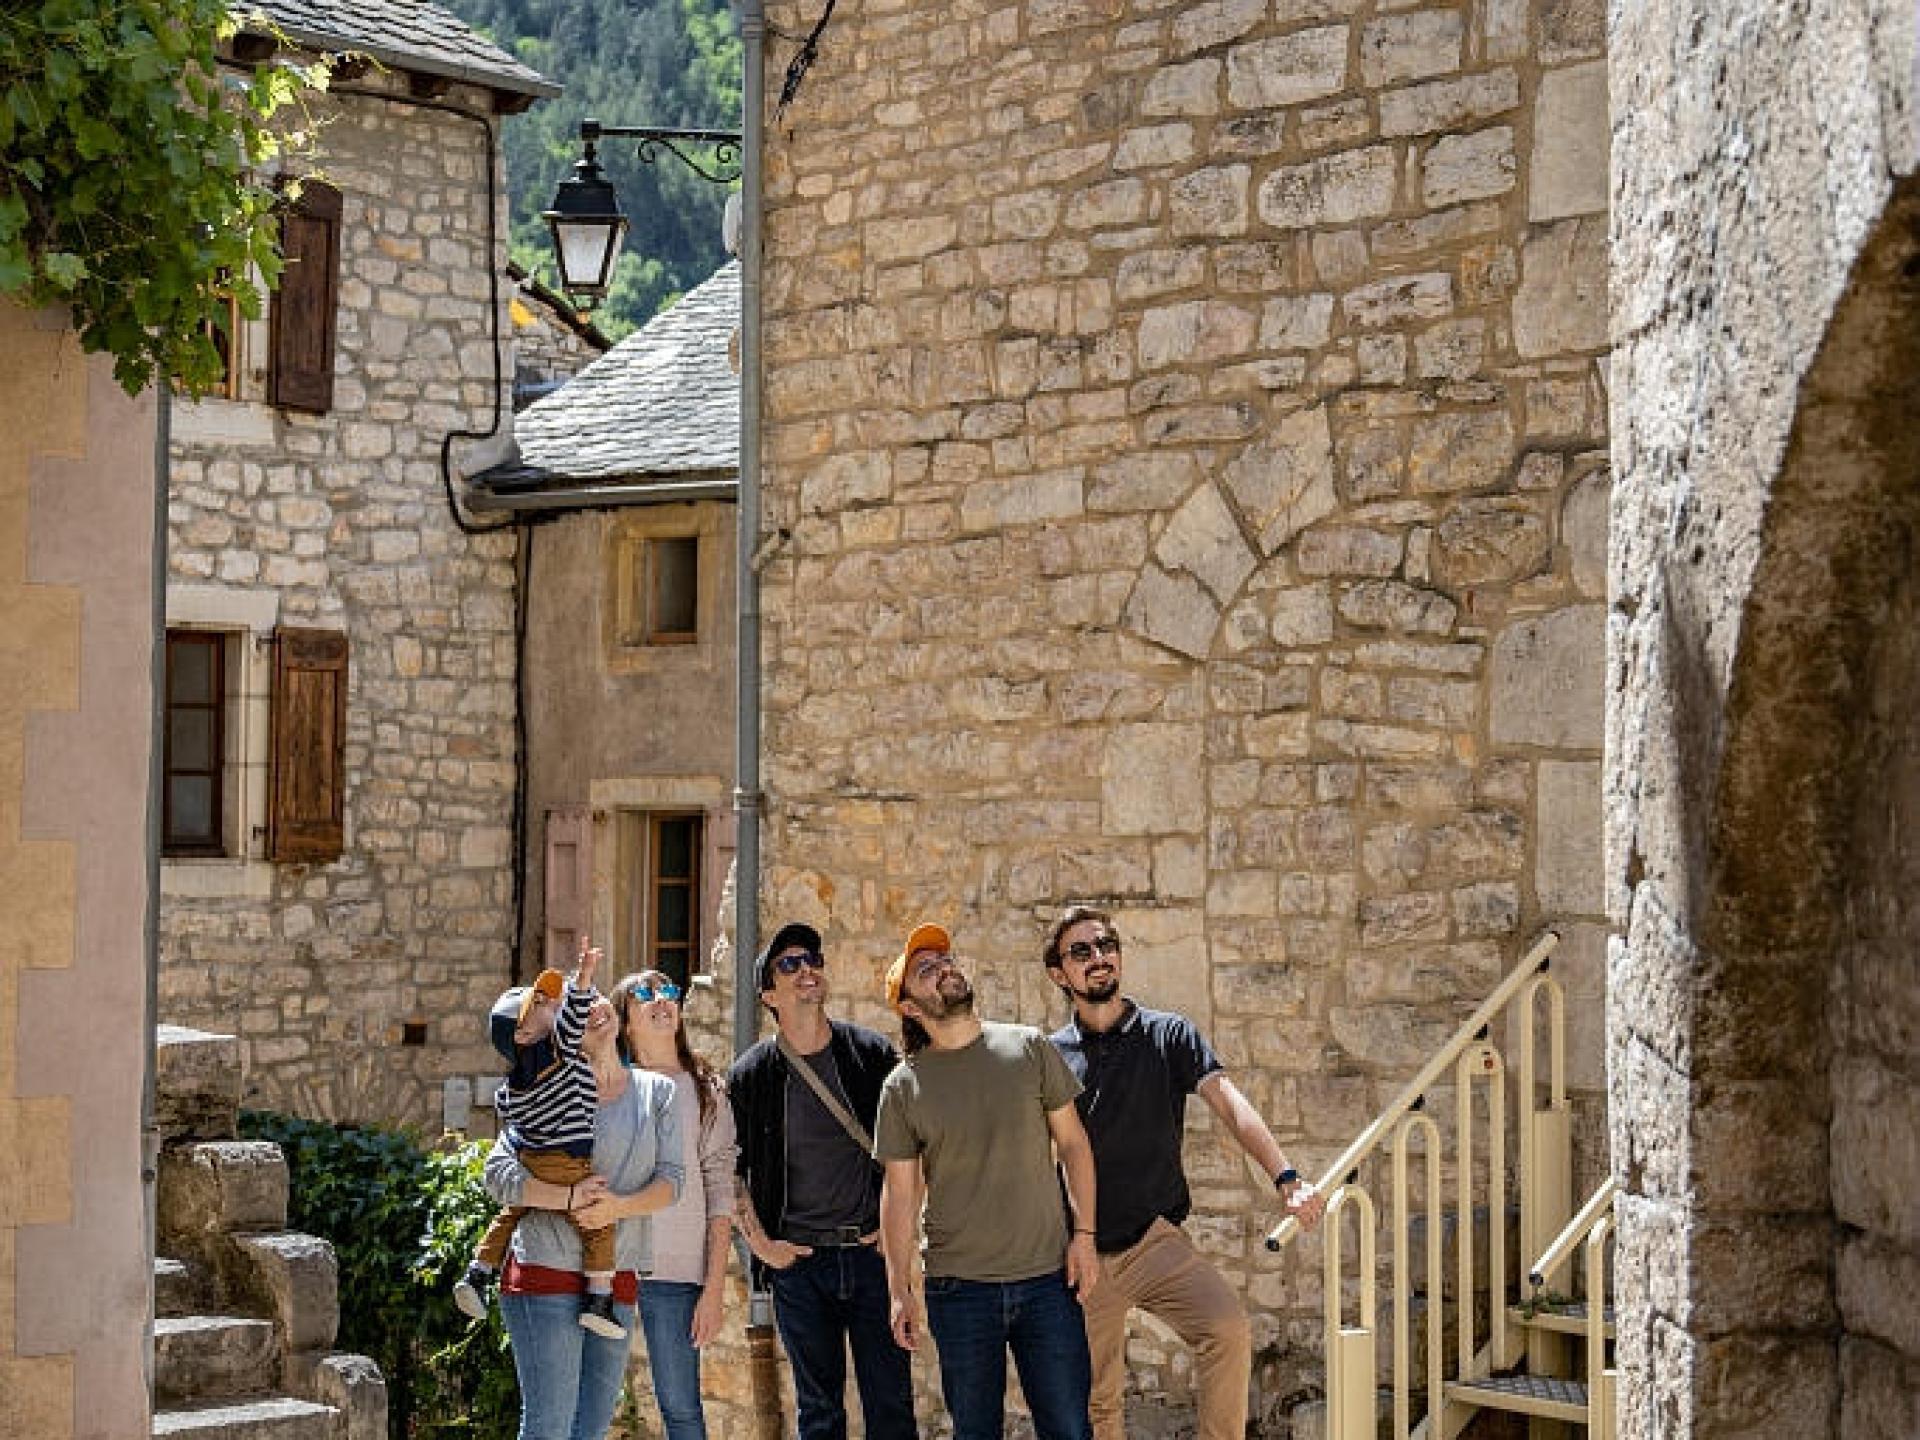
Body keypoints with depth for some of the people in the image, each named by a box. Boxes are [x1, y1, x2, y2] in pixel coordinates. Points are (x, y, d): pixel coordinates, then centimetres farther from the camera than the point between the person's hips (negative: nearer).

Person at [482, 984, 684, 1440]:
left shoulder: (657, 1091, 10)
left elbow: (671, 1179, 3)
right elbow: (499, 1171, -7)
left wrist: (619, 1207, -15)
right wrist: (567, 1197, -21)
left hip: (617, 1278, 4)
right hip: (547, 1270, -4)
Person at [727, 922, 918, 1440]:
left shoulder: (872, 1054, 2)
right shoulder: (750, 1076, 1)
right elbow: (731, 1172, 9)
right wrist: (759, 1242, 1)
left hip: (873, 1255, 0)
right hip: (799, 1262, 0)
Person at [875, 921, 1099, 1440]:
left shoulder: (1029, 1048, 2)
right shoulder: (902, 1087, 2)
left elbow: (1072, 1143, 7)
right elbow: (900, 1192, 5)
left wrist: (1084, 1233, -1)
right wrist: (900, 1290, 2)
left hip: (1047, 1278, 0)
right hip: (958, 1287, 0)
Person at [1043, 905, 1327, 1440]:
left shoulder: (1168, 1035, 2)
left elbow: (1228, 1102, -11)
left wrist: (1286, 1177, -26)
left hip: (1157, 1240, -1)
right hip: (1083, 1254, 1)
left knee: (1228, 1327, -27)